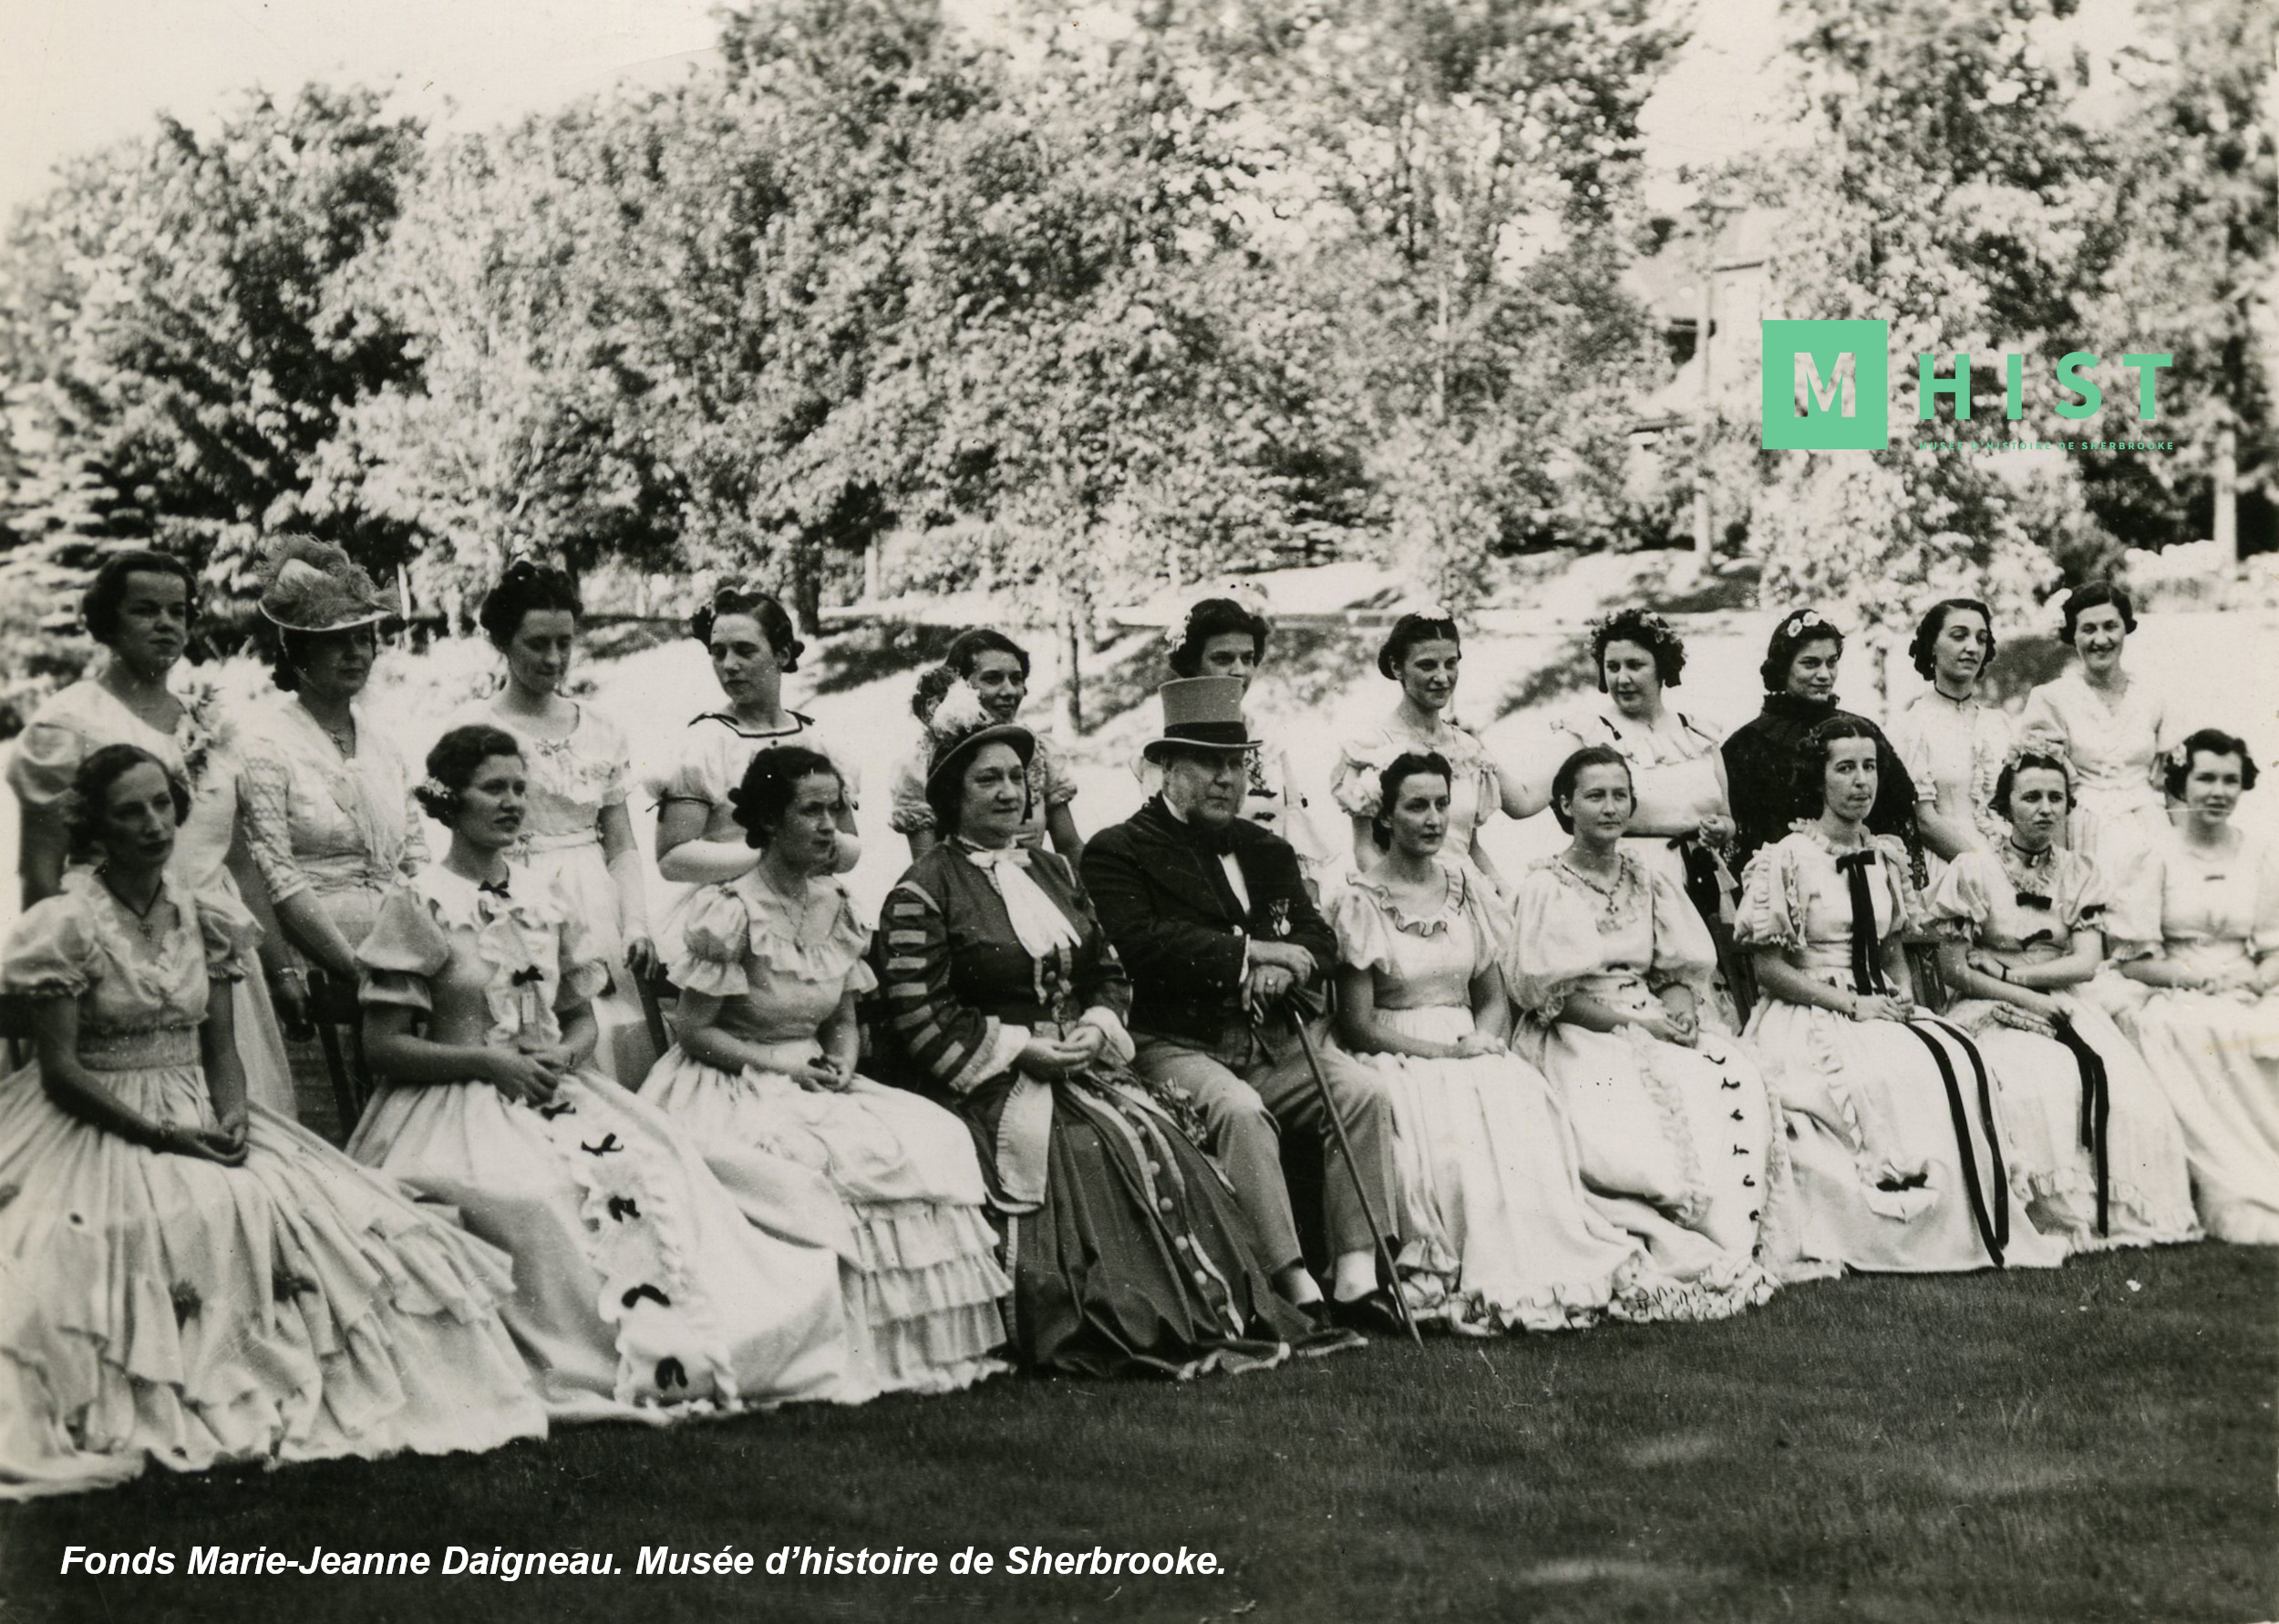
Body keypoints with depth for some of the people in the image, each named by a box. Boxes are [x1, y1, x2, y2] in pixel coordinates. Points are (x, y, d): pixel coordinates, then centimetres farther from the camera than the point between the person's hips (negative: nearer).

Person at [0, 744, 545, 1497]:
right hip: (97, 1126, -5)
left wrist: (231, 1115, -13)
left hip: (201, 1117, 5)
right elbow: (61, 1069, -11)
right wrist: (160, 1137, -19)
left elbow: (222, 1048, 9)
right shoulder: (68, 925, -8)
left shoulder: (205, 918, 8)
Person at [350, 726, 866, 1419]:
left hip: (555, 1093, 5)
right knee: (535, 1195, -34)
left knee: (654, 1168, -22)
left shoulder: (543, 902, 15)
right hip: (458, 1105, -5)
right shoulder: (417, 905, -2)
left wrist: (564, 1056, -3)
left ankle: (672, 1351, -24)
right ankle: (573, 1364, -23)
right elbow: (383, 1046, -5)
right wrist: (489, 1061, -15)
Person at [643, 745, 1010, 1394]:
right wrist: (781, 1067, -16)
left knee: (934, 1139, -14)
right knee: (820, 1160, -32)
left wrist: (842, 1062, -5)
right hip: (733, 1088, -6)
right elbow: (695, 1030, -11)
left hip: (817, 1082, 6)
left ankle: (925, 1344, -8)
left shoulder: (836, 905, 9)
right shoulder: (733, 910, -12)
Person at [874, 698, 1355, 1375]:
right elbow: (916, 1016, -10)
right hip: (991, 1084, -5)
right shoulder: (924, 889, -2)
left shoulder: (1052, 871, 20)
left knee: (1161, 1139, -21)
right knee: (1089, 1148, -31)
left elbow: (1109, 973, 21)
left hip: (1080, 1061, 6)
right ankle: (1129, 1328, -29)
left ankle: (1211, 1314, -25)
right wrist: (1019, 1051, -14)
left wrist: (1094, 1031, -1)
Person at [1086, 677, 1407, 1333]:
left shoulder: (1269, 852, 22)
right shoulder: (1118, 852, 1)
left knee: (1363, 1092, -19)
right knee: (1240, 1110, -34)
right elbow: (1141, 941, -16)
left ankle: (1356, 1277, -21)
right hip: (1176, 1048, -5)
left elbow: (1321, 940, 13)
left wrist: (1292, 967, -12)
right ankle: (1296, 1289, -33)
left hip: (1271, 1044, 6)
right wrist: (1249, 952, -12)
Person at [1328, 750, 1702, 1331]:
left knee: (1527, 1109, -28)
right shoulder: (1360, 901, -2)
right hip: (1398, 1059, -4)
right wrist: (1442, 1052, -16)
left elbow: (1494, 998, 15)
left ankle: (1546, 1261, -32)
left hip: (1473, 1049, 4)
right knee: (1450, 1124, -35)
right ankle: (1482, 1280, -31)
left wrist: (1483, 1042, -8)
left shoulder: (1465, 888, 14)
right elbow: (1357, 1025, -6)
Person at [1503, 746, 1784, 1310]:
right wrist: (1632, 1020, -15)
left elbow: (1684, 970, 14)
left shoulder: (1650, 882, 16)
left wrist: (1679, 1008, -10)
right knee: (1626, 1111, -34)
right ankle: (1684, 1258, -29)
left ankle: (1731, 1250, -26)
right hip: (1578, 1037, -4)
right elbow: (1544, 992, -7)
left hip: (1657, 1025, 4)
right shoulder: (1545, 886, 0)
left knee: (1736, 1082, -24)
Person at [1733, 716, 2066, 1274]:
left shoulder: (1886, 856, 14)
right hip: (1808, 1018, -6)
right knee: (1890, 1074, -32)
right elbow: (1769, 966, -8)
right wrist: (1851, 1005, -14)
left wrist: (1902, 991, -2)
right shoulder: (1785, 860, -6)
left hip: (1881, 1009, 6)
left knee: (1958, 1061, -22)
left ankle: (1963, 1225, -18)